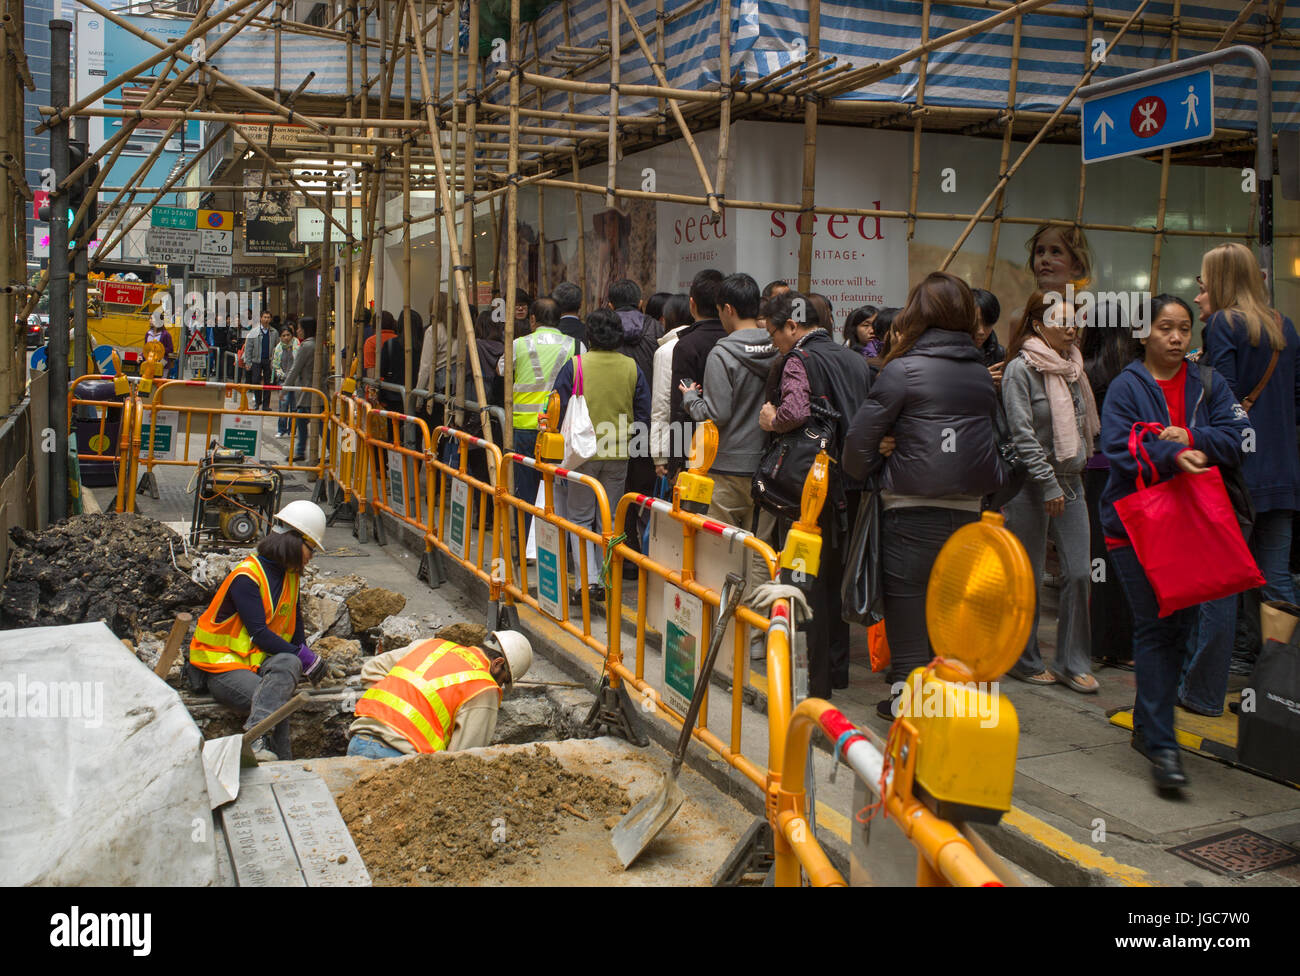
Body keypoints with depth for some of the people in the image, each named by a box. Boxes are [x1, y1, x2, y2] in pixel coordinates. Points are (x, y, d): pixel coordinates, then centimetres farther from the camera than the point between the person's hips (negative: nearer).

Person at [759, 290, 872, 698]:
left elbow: (795, 412, -28)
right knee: (835, 577, 18)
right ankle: (837, 667, 28)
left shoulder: (800, 360, -11)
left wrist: (771, 419, -9)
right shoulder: (856, 361, 12)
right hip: (852, 484, 7)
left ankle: (814, 679, 6)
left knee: (809, 582, 1)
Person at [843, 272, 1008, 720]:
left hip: (913, 503, -6)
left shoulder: (903, 370, -10)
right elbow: (986, 435, 14)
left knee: (907, 596, 4)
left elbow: (861, 435, -10)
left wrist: (859, 475, 9)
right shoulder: (982, 372, 8)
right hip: (968, 503, 6)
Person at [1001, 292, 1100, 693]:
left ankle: (1074, 663, 13)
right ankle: (1025, 661, 17)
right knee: (1029, 577, 2)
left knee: (1079, 572, 2)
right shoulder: (1020, 369, -9)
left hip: (1070, 480, 6)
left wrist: (1075, 473, 13)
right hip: (1030, 484, -6)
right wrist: (1049, 484, -15)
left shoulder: (1071, 367, 12)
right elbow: (1022, 434, -13)